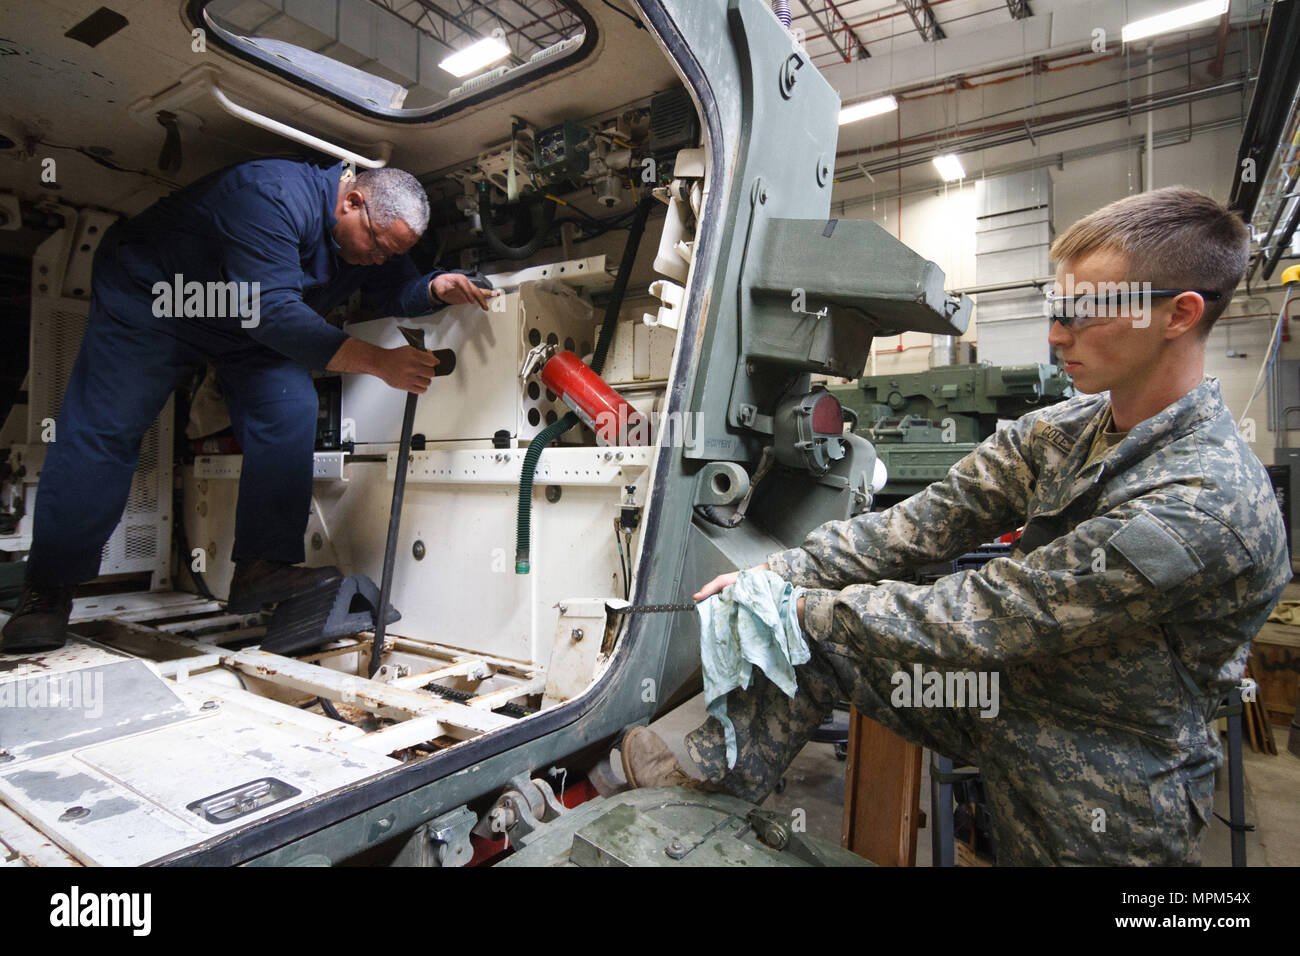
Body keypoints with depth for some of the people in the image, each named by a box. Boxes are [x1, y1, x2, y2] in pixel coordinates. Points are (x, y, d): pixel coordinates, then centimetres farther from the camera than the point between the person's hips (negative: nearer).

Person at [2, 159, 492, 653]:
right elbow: (273, 311, -43)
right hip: (147, 291, -6)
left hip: (248, 324, 6)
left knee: (288, 410, -17)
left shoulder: (375, 231, -10)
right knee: (104, 427, -12)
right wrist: (377, 360, -48)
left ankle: (261, 567, -15)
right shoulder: (274, 196, -36)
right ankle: (48, 590, -2)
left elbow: (393, 294, -4)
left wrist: (436, 288, -27)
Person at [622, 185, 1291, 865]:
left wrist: (797, 606, -23)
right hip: (1006, 682, 5)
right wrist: (777, 573, -15)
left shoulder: (1205, 506, -28)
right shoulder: (1059, 430, -4)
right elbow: (924, 522, -7)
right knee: (818, 628, -4)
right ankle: (717, 776, 8)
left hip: (1100, 791, -5)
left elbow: (973, 618, -28)